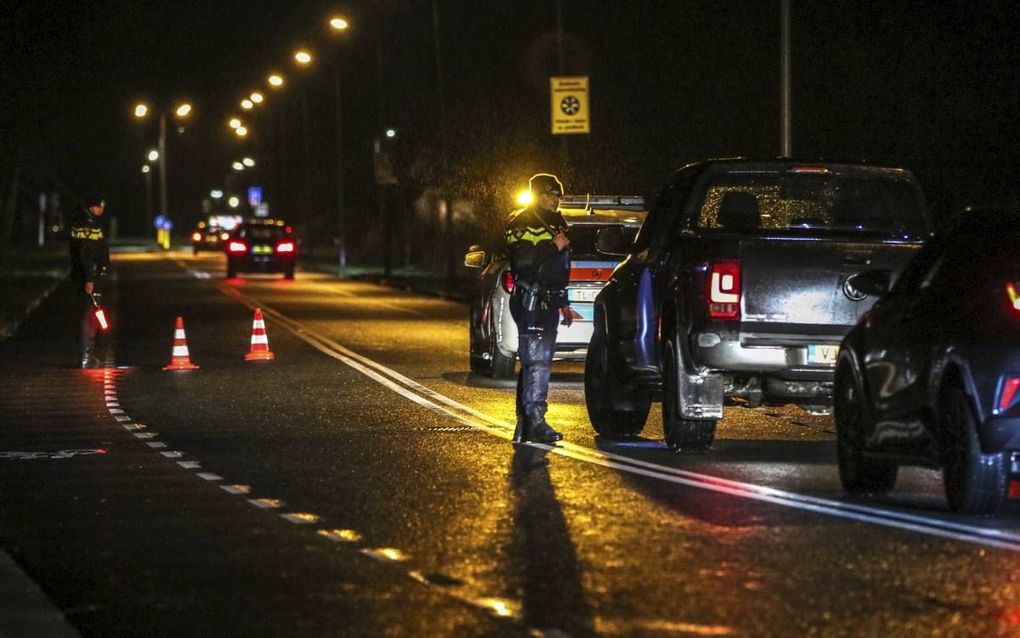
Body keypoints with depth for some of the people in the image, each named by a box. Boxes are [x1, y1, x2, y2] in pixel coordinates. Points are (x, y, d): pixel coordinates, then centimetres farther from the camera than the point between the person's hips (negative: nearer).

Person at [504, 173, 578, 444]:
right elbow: (522, 262, -21)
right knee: (536, 359, -16)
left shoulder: (556, 224, 20)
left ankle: (525, 424, 14)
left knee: (539, 361, 10)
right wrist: (553, 247, -19)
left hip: (549, 301, 9)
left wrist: (564, 304, 29)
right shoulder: (522, 224, -7)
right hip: (531, 301, -9)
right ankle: (534, 420, -21)